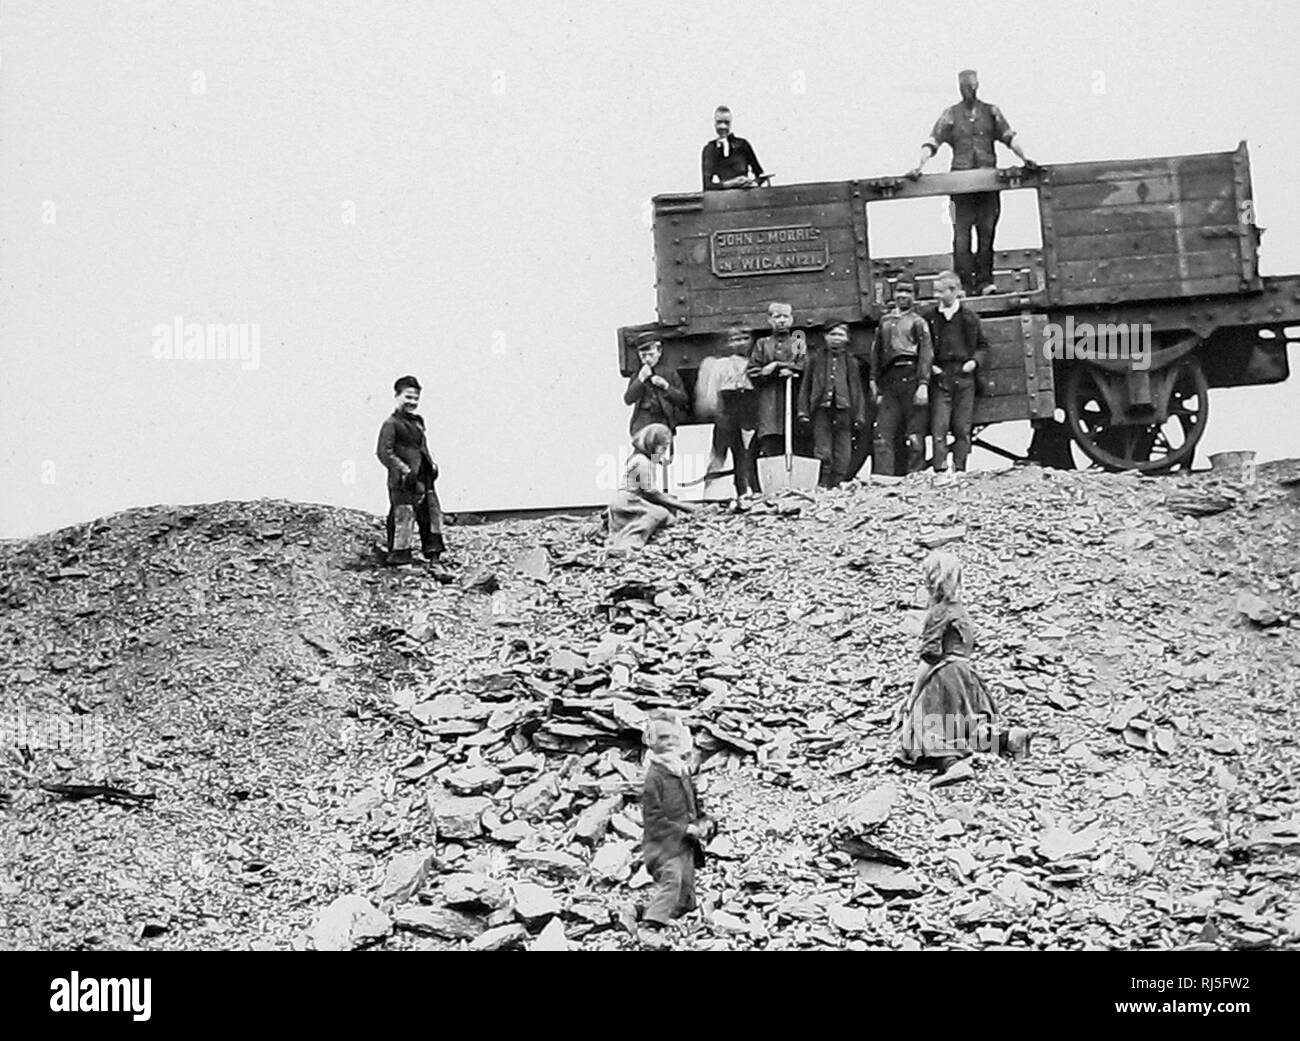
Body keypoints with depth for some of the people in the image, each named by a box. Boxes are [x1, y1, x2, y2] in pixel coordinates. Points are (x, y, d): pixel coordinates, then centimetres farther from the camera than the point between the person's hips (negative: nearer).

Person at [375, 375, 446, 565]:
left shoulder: (418, 421, 17)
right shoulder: (391, 424, -9)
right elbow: (384, 452, -16)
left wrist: (431, 464, 13)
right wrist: (403, 469, -21)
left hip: (424, 479, 8)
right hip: (403, 483, -8)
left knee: (432, 514, 8)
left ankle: (434, 555, 14)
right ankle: (395, 556, 7)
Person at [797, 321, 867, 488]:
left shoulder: (850, 361, 14)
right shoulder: (816, 358, 11)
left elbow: (857, 390, 13)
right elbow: (806, 386, 10)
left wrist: (859, 415, 5)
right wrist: (803, 410, 2)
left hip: (843, 409, 1)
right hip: (821, 407, -1)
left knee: (842, 454, -1)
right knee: (823, 453, -6)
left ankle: (838, 485, 6)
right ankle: (823, 485, -2)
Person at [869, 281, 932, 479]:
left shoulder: (918, 322, 5)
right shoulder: (884, 322, 19)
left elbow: (926, 354, -3)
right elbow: (876, 353, 20)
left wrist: (923, 384, -13)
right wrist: (874, 381, 12)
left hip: (910, 378, -4)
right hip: (888, 380, 4)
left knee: (915, 434, -3)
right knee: (883, 434, -3)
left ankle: (915, 476, 1)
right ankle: (883, 477, -5)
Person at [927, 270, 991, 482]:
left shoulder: (969, 317, 6)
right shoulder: (930, 319, 5)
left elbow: (983, 346, 14)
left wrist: (975, 361, -3)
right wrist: (929, 365, -3)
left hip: (964, 377, 0)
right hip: (940, 377, 0)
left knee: (962, 428, 3)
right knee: (939, 427, -9)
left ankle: (960, 469, 9)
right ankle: (940, 471, -11)